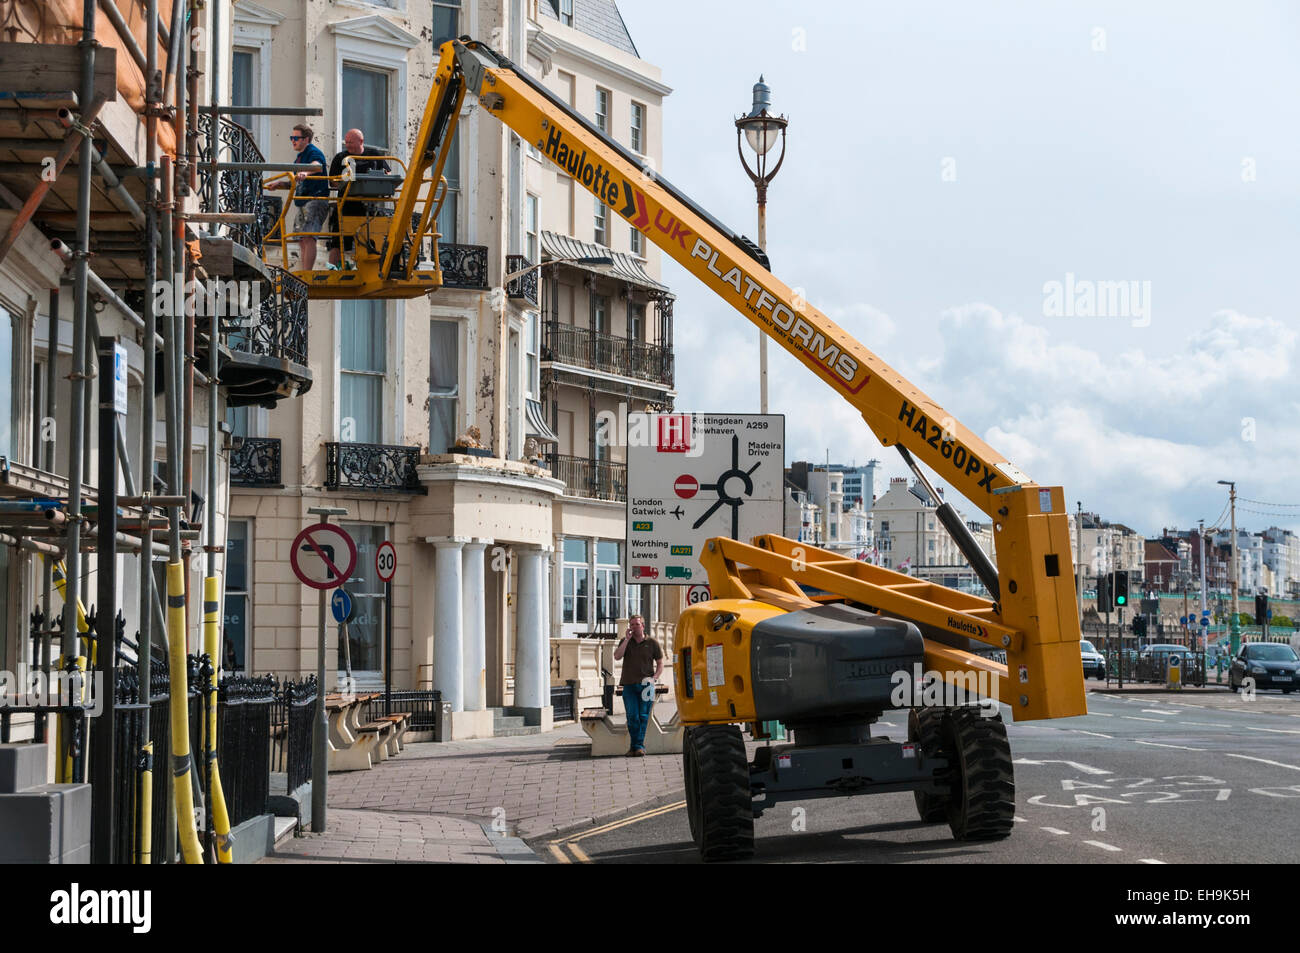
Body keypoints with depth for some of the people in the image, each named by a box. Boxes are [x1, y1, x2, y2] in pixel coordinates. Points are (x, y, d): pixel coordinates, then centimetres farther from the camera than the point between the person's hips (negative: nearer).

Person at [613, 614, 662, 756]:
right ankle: (635, 746, 5)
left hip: (645, 685, -1)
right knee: (632, 716, -4)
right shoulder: (625, 641, 10)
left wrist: (655, 678, -6)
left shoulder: (652, 643, 6)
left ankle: (639, 746, -2)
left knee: (643, 716, -4)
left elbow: (660, 663, 11)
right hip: (629, 685, 1)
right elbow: (617, 657, -6)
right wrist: (627, 639, -9)